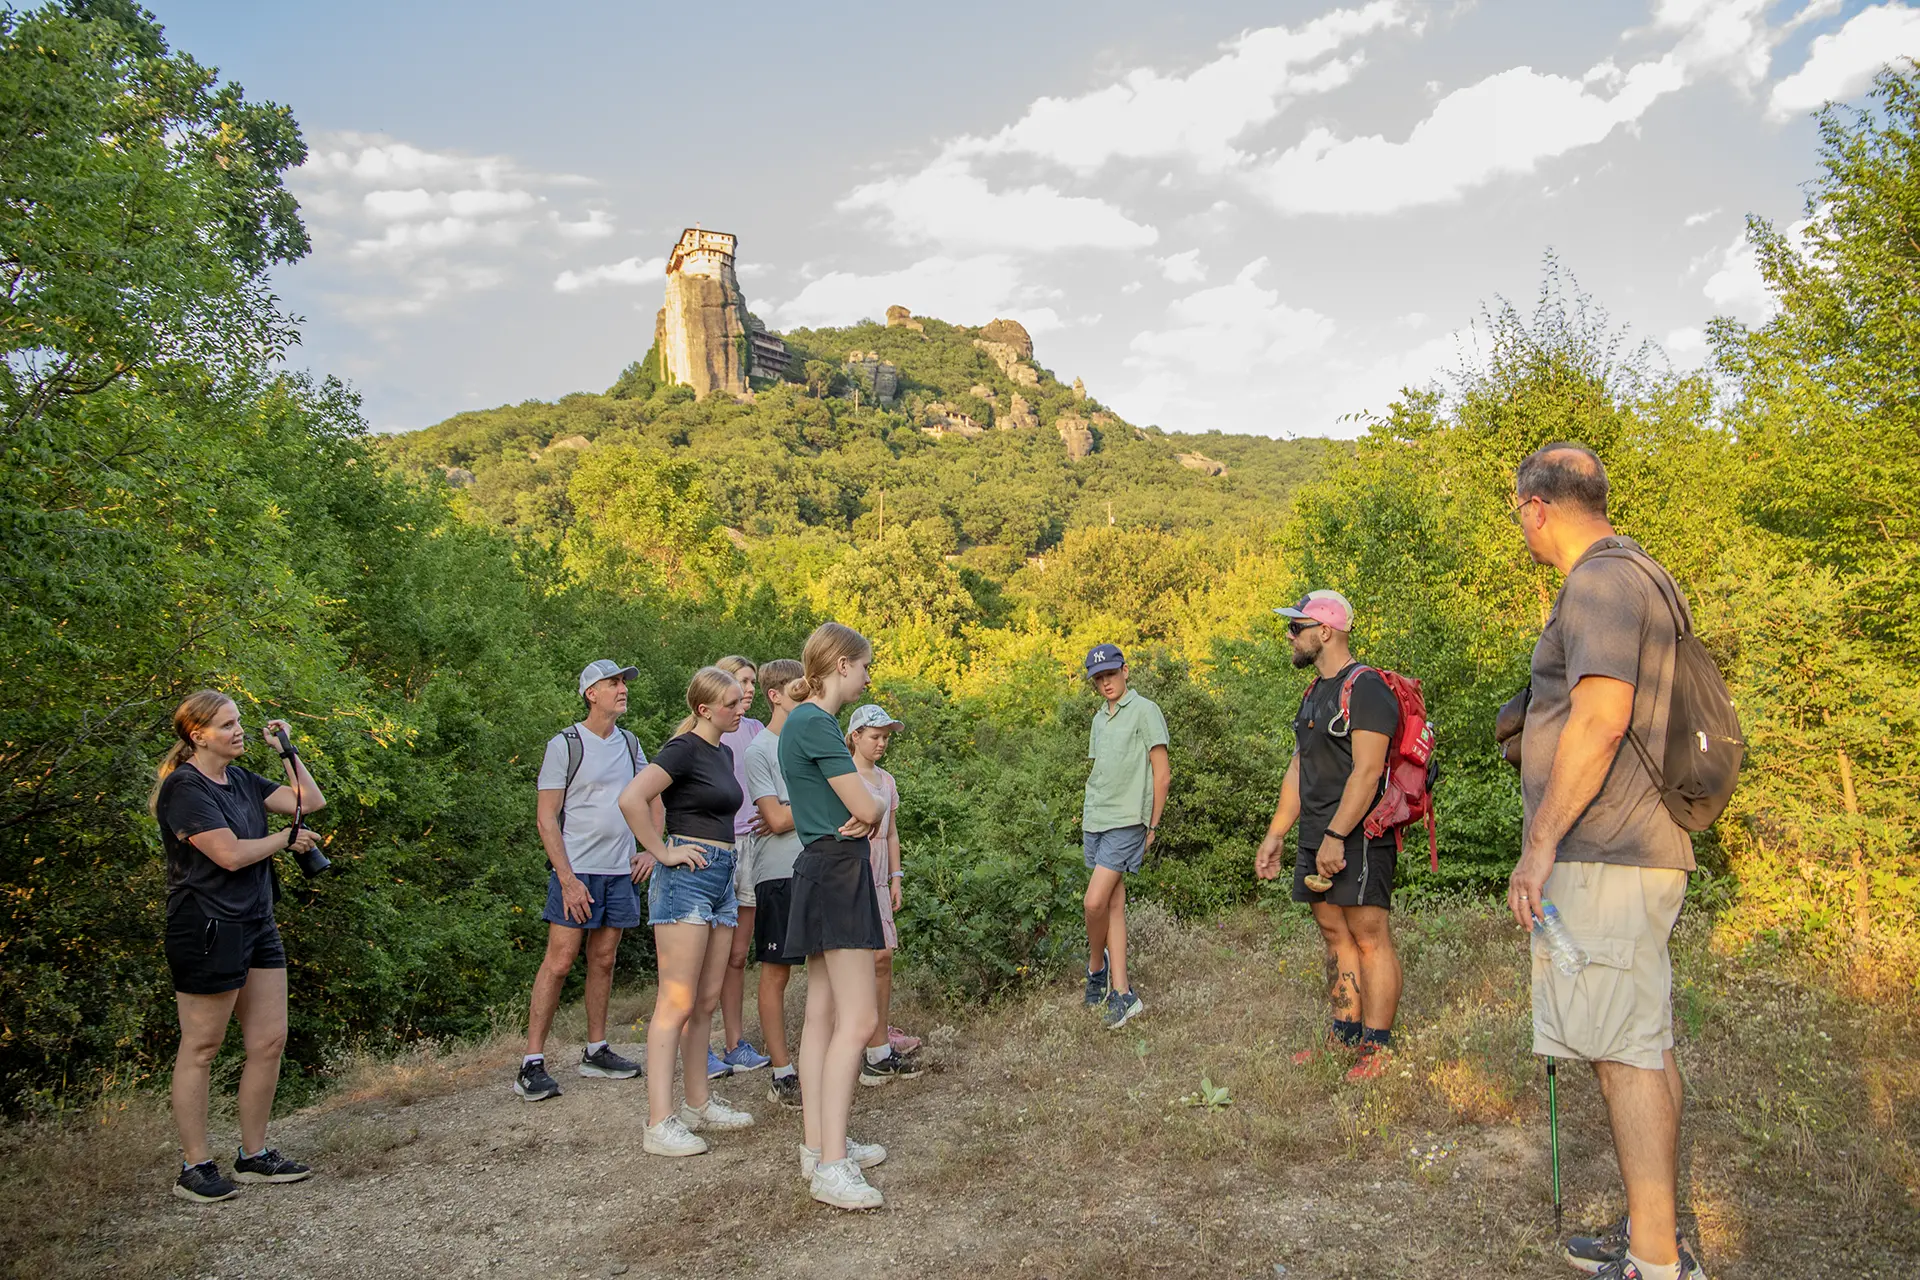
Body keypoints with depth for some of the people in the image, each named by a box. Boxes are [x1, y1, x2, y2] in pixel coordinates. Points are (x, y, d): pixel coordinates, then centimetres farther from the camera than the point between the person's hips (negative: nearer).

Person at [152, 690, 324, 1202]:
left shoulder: (239, 779, 12)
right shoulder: (184, 787, -13)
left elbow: (310, 802, 11)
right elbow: (231, 854, -20)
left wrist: (287, 749, 7)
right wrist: (288, 839, -5)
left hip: (256, 924, 8)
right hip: (207, 928, -8)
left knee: (269, 1041, 9)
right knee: (201, 1048, 2)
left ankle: (254, 1156, 20)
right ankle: (195, 1168, 13)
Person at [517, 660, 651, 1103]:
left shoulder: (631, 744, 12)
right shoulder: (565, 744, -5)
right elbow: (546, 818, -8)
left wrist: (651, 850, 7)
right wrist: (567, 879, -14)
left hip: (621, 871, 5)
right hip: (577, 871, -5)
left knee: (603, 961, 10)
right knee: (558, 962, -6)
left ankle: (596, 1052, 20)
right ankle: (532, 1063, 1)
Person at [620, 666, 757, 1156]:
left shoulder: (724, 753, 16)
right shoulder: (684, 749, -11)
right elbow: (631, 798, -23)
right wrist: (663, 852, -17)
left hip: (722, 877, 9)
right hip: (686, 876, -9)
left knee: (706, 1002, 13)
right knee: (676, 1002, -9)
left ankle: (699, 1104, 22)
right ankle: (659, 1124, -6)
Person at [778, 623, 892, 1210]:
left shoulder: (806, 721, 16)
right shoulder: (815, 722, -16)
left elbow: (852, 809, 17)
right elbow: (867, 807, -16)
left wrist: (860, 819, -4)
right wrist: (870, 813, 5)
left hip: (826, 871, 11)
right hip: (837, 872, -11)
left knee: (824, 1014, 12)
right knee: (858, 1019, -11)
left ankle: (819, 1145, 18)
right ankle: (831, 1166, -10)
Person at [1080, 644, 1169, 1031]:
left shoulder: (1145, 711, -5)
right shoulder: (1099, 719, 17)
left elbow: (1162, 773, -6)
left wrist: (1153, 825, -5)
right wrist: (1087, 815, 14)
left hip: (1127, 823, -7)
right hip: (1095, 823, 7)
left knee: (1095, 901, -15)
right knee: (1113, 905, 6)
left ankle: (1096, 965, 12)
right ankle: (1122, 995, 9)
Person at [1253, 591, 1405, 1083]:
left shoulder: (1365, 688, -12)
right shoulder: (1315, 692, 18)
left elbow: (1366, 771, -19)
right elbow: (1299, 769, 21)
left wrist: (1336, 836, -23)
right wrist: (1275, 834, 18)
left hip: (1358, 836, -9)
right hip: (1317, 838, 9)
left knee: (1369, 936, -5)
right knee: (1335, 935, 12)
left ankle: (1378, 1048, 1)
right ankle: (1344, 1037, 20)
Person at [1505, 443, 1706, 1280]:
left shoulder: (1602, 580, -14)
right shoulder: (1639, 578, 19)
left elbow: (1601, 718, -24)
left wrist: (1541, 844, -21)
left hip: (1602, 858, -11)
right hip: (1625, 851, 11)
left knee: (1625, 1048, -6)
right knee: (1641, 1044, 14)